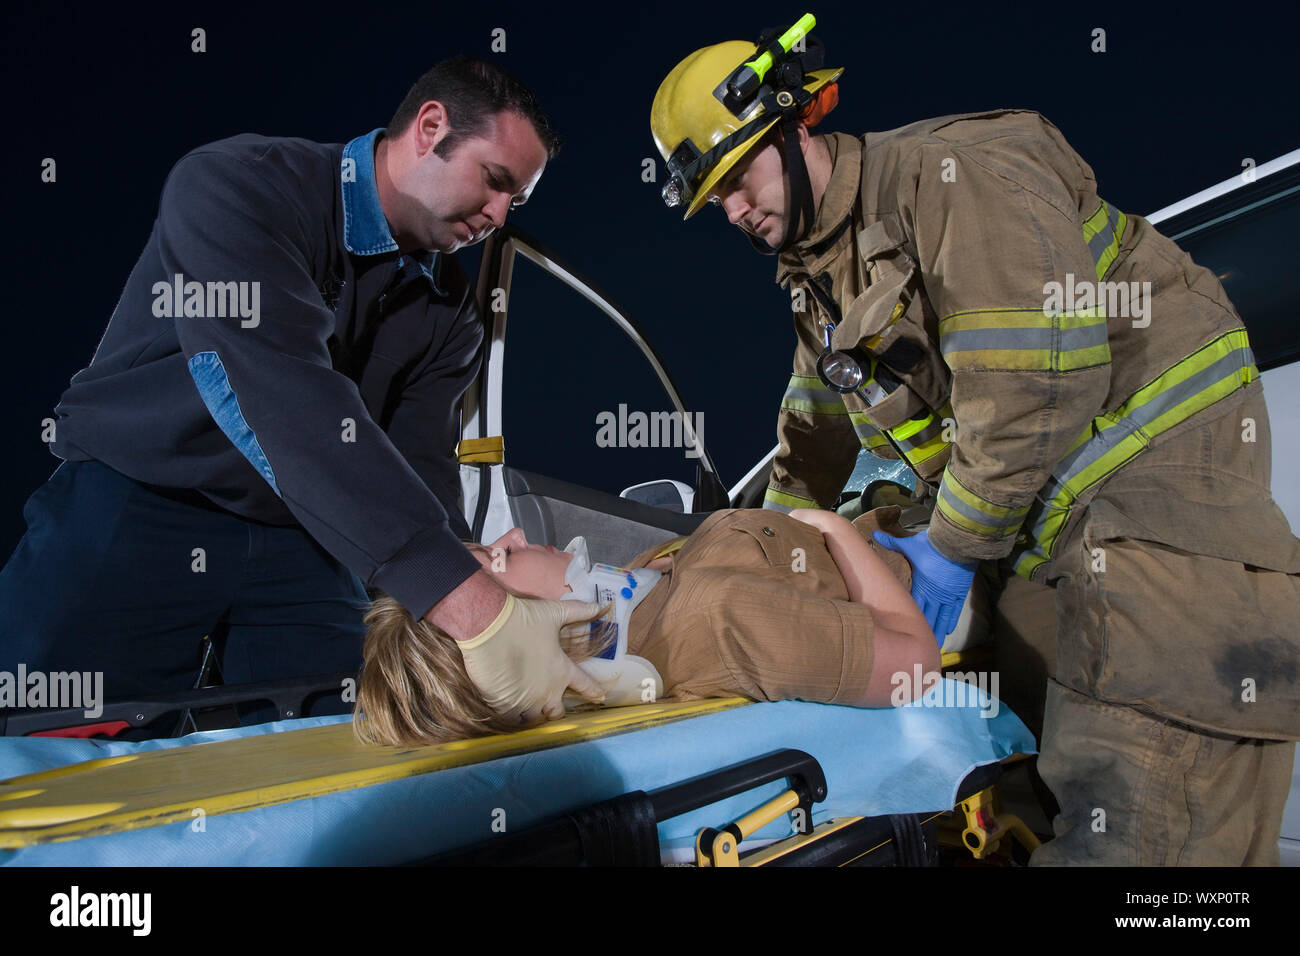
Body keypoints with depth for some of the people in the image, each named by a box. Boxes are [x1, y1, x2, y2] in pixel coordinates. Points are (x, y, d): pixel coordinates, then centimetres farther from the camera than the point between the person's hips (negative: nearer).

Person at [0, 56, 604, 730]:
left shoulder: (446, 309, 5)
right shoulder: (238, 185, -19)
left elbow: (417, 474, -4)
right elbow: (290, 403, -34)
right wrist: (473, 608, -43)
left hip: (304, 542, 5)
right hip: (136, 505, -5)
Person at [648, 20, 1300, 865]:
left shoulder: (950, 174, -14)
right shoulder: (818, 277, 15)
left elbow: (1032, 384, -22)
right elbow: (812, 440, 27)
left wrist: (953, 546, -14)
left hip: (1153, 466, -9)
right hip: (1026, 518, 9)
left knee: (1131, 822, -14)